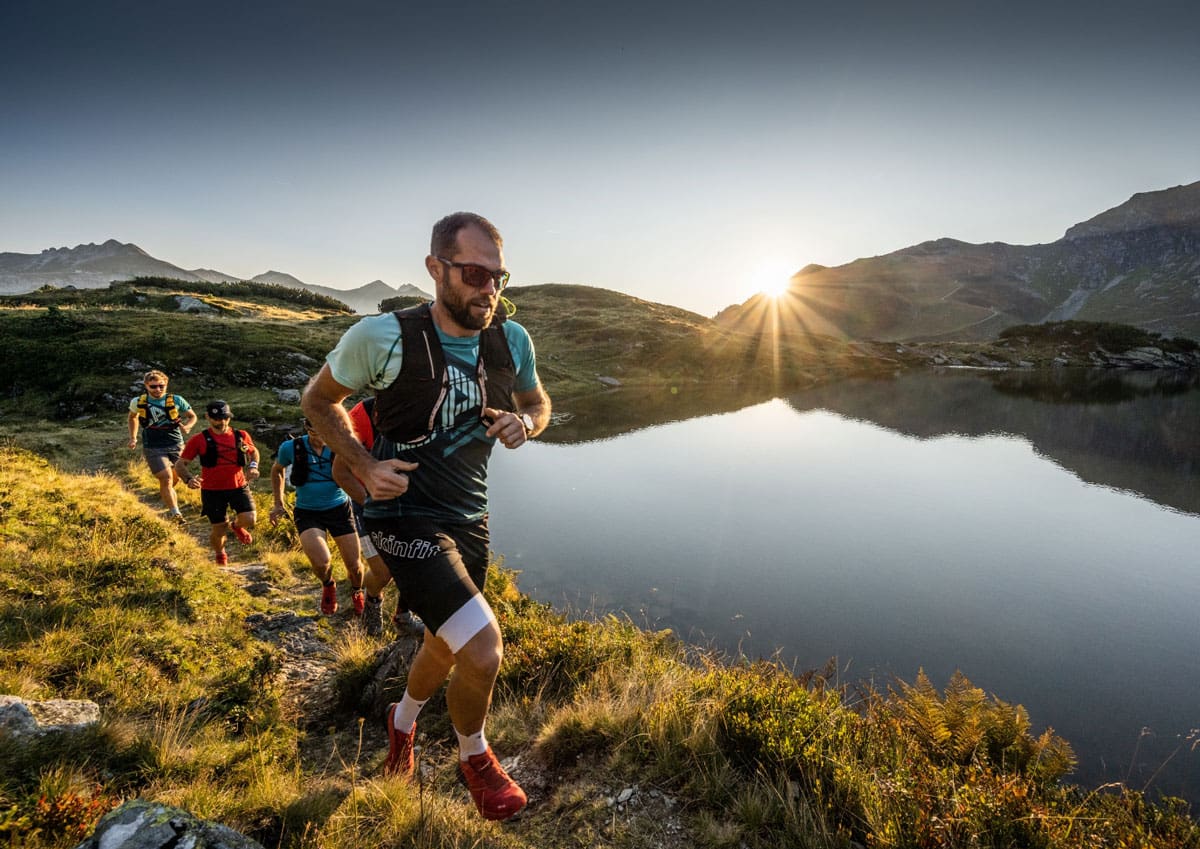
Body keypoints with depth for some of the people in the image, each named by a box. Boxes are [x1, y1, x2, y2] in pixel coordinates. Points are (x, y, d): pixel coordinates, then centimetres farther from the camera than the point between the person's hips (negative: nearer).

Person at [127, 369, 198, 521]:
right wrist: (133, 438, 16)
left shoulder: (176, 400, -5)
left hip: (176, 445, 1)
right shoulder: (138, 402, 0)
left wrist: (187, 427, -13)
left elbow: (192, 416, 7)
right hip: (153, 448, -1)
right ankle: (175, 512, -10)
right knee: (166, 478, -14)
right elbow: (133, 417, 21)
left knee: (175, 478, 12)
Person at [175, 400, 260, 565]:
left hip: (238, 487, 2)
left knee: (249, 521, -16)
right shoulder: (199, 440, -7)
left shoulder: (241, 436, 1)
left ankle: (236, 525, 24)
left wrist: (253, 466, -1)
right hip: (212, 491, -1)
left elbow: (254, 452, 21)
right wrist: (189, 479, -23)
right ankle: (220, 554, 40)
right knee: (219, 530, 5)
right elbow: (180, 464, -3)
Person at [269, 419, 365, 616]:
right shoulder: (291, 448, -10)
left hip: (339, 509, 0)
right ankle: (328, 586, 14)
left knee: (354, 566, 2)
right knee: (322, 561, -24)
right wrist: (279, 504, 12)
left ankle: (357, 593, 40)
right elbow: (277, 470, 11)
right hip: (308, 513, 0)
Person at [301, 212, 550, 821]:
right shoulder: (383, 337, -19)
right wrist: (365, 466, -15)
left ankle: (403, 720, 59)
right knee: (483, 650, -19)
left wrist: (524, 423, -13)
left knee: (447, 645, 24)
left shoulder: (511, 339, -6)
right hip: (406, 515, -6)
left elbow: (538, 403, 11)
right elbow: (317, 400, -2)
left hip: (469, 518, 6)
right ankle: (475, 758, 17)